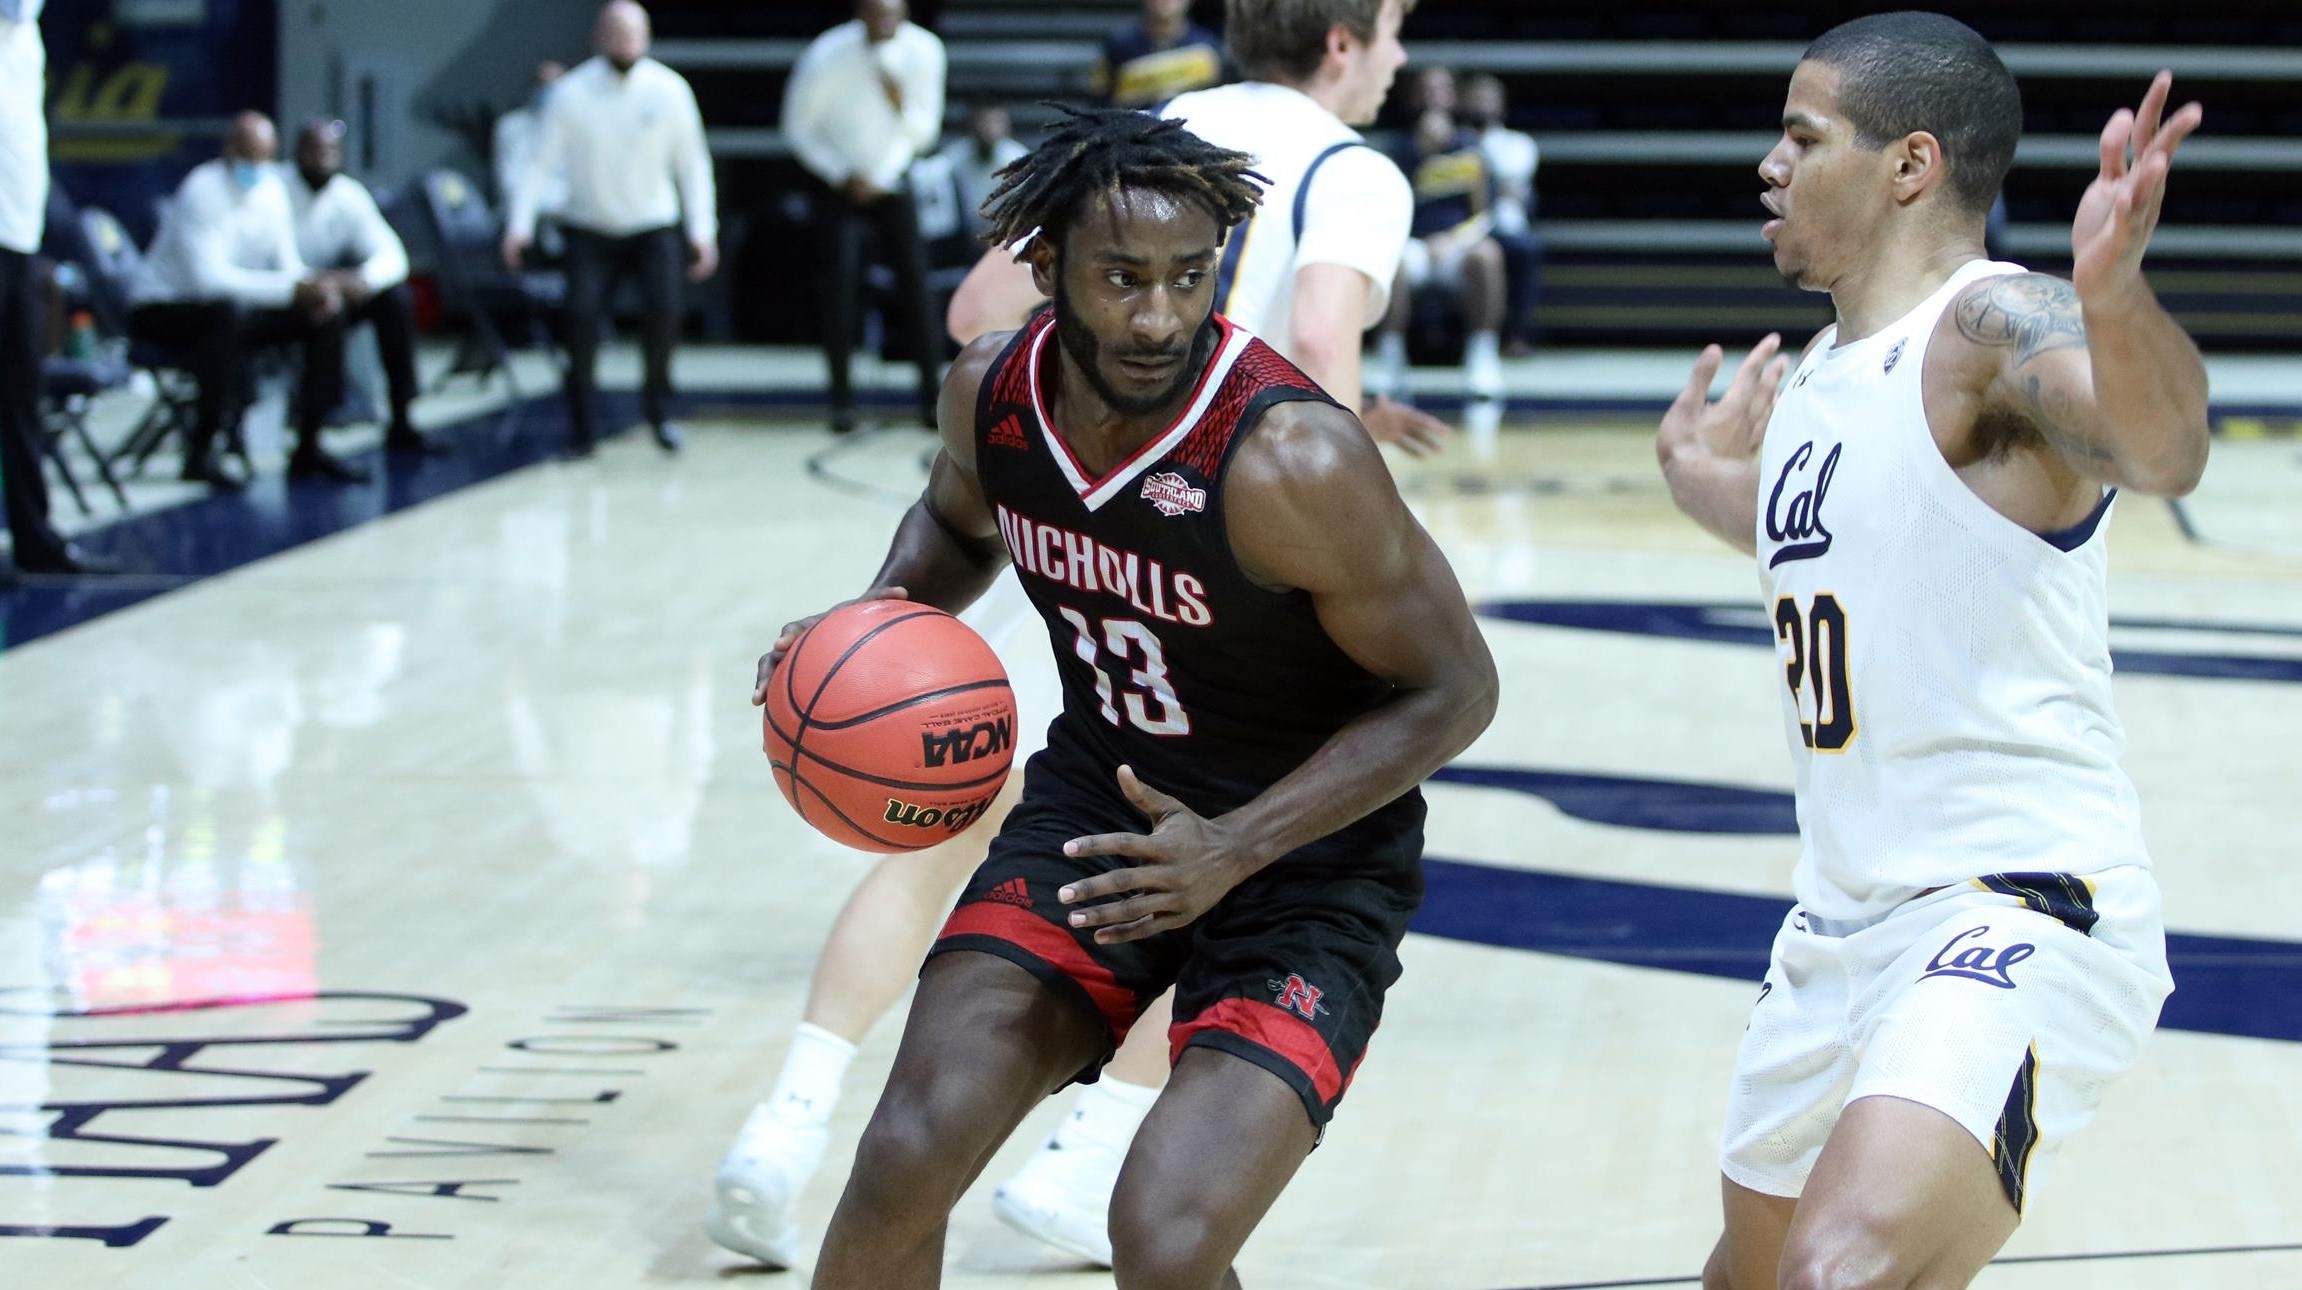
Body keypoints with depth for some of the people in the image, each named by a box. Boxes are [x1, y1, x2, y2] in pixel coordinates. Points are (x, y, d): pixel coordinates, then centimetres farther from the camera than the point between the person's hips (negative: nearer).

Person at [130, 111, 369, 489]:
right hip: (162, 312, -8)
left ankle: (308, 449, 1)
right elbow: (208, 278, -32)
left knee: (326, 314, -6)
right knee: (227, 313, -39)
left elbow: (288, 265, 6)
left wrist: (315, 286, -19)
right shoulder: (203, 191, -22)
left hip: (232, 309, 8)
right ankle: (200, 453, -32)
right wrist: (293, 288, -35)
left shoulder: (272, 189, 2)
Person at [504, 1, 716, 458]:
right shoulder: (572, 93, -9)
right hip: (590, 227, 0)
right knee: (581, 316, -16)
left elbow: (693, 164, -1)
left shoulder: (669, 90, -7)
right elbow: (542, 162, -6)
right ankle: (582, 429, 0)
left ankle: (657, 406, 8)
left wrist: (703, 231, -4)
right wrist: (520, 223, -14)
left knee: (663, 310, -19)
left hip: (654, 225, 0)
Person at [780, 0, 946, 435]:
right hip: (838, 184, -2)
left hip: (892, 182, 2)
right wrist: (845, 176, -15)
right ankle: (842, 397, -2)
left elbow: (925, 134, -6)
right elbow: (798, 128, -9)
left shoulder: (924, 51, -14)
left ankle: (931, 394, 0)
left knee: (916, 281, -6)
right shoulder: (827, 57, -21)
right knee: (840, 284, -12)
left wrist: (903, 106, -27)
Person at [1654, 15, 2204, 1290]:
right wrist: (1698, 477, 43)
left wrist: (2114, 292, -58)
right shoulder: (1818, 374, 12)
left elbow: (2163, 452, -38)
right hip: (1847, 920, 10)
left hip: (2018, 909, -10)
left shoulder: (1997, 327, -15)